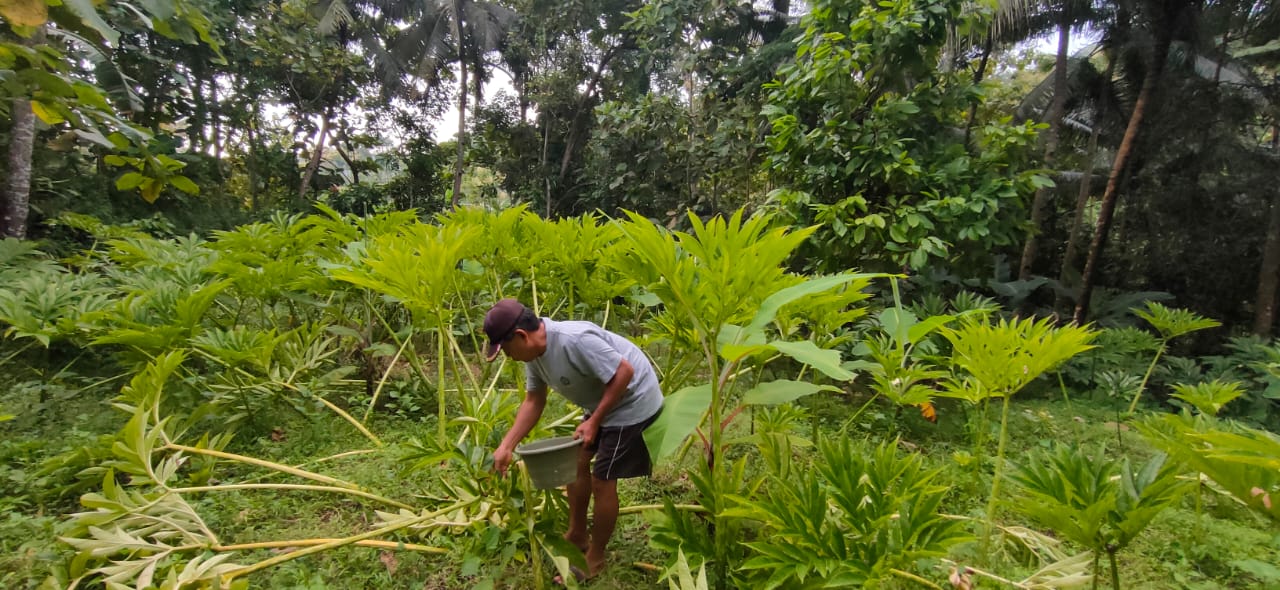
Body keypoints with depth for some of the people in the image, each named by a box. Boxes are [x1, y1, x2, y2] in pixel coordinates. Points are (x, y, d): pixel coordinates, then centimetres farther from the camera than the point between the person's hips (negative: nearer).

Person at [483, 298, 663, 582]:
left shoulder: (575, 340, -35)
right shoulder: (533, 352, -5)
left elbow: (624, 372, -30)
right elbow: (534, 401, 5)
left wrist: (594, 421, -25)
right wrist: (506, 446, -2)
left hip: (632, 403, -9)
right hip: (603, 402, 9)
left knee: (602, 481, -2)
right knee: (577, 461, 19)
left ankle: (595, 558, 19)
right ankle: (577, 536, 38)